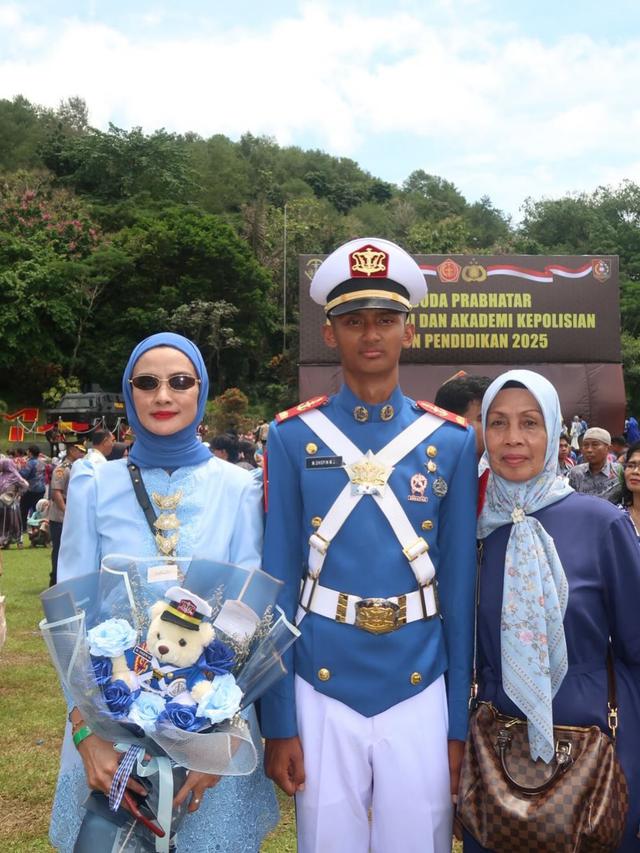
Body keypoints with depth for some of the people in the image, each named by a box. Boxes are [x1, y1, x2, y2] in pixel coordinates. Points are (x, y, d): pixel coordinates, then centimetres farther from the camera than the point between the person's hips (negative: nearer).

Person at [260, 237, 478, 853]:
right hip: (321, 690, -1)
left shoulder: (452, 442, 1)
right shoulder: (293, 437, -2)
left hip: (420, 690, 1)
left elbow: (461, 586, 2)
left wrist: (460, 723, 2)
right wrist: (278, 723, -3)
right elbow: (278, 582, -2)